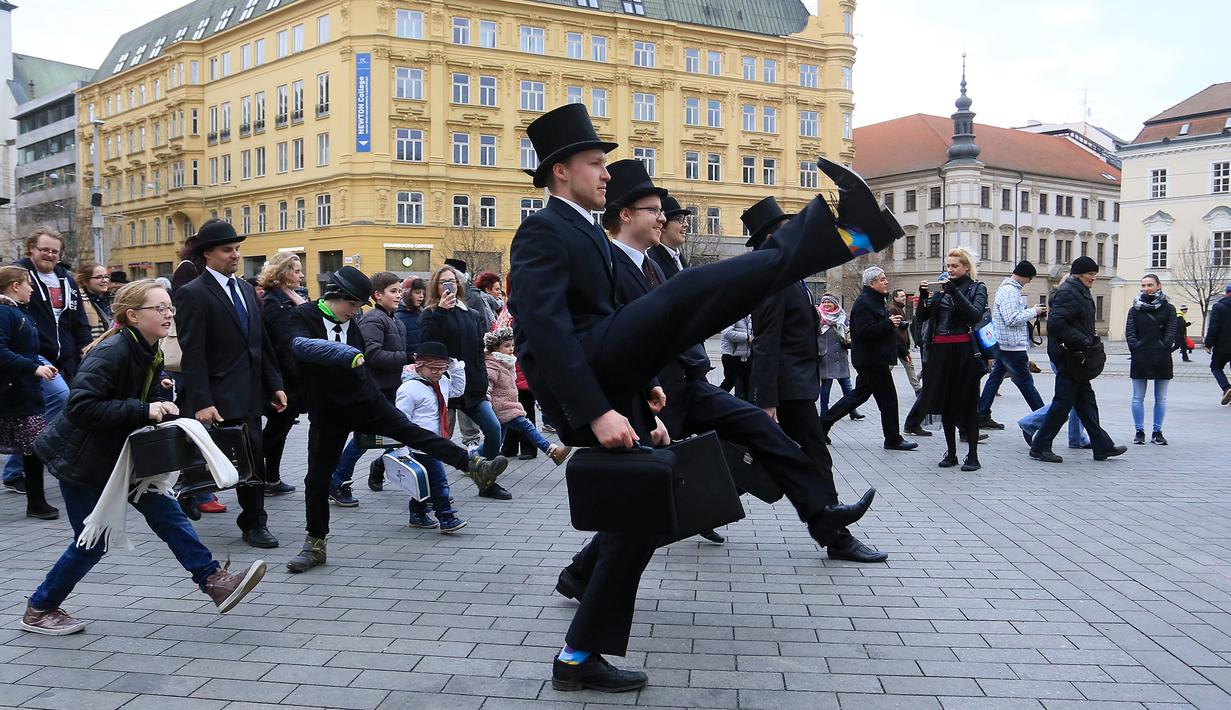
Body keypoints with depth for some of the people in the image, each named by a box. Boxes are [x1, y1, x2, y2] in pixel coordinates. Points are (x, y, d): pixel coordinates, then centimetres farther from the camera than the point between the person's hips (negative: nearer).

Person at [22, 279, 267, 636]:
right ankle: (39, 610, 20)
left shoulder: (152, 354, 3)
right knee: (93, 541, 1)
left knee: (167, 512, 0)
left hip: (121, 455, 8)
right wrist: (143, 410, -33)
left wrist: (162, 406, -4)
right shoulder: (111, 352, -24)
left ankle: (214, 580, 1)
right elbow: (80, 408, -31)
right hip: (83, 459, -8)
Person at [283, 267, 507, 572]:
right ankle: (315, 543, 14)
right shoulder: (303, 316, -10)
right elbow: (301, 345, -32)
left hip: (365, 398, 4)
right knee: (318, 475, 2)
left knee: (412, 431, -7)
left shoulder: (350, 322, 7)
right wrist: (347, 354, -44)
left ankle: (475, 465, -9)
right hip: (328, 410, -3)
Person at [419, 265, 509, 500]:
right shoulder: (432, 314, 0)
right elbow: (428, 342, -19)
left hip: (471, 387, 5)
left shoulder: (471, 314, 15)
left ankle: (487, 482, 11)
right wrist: (441, 311, -23)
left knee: (493, 429, -3)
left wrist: (482, 382, 9)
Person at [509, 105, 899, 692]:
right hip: (586, 384, -10)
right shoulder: (543, 232, -6)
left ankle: (579, 658, 19)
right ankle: (838, 237, -32)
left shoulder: (589, 234, 24)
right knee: (685, 292, -25)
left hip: (613, 387, 10)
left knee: (633, 527, 11)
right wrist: (596, 411, -28)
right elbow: (545, 330, -20)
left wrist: (642, 391, 19)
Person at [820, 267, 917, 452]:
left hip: (872, 360, 11)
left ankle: (824, 422, 16)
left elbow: (884, 331, 27)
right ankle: (893, 439, 7)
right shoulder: (864, 303, -16)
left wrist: (901, 350, 24)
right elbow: (865, 331, -27)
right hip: (872, 360, -11)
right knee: (888, 398, -3)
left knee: (859, 394, 14)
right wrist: (889, 323, -21)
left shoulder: (875, 300, 19)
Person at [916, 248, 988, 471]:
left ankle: (972, 456, 5)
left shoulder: (977, 288, 1)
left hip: (965, 351, -5)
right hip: (940, 350, 5)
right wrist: (923, 296, -8)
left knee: (967, 402, -1)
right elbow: (923, 315, 9)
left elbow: (976, 315, -17)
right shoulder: (941, 289, 14)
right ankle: (951, 453, 17)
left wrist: (954, 292, -22)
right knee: (945, 402, 8)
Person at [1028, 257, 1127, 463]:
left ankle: (1102, 446, 20)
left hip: (1077, 356, 11)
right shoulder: (1068, 293, -16)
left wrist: (1091, 338, 9)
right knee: (1063, 402, -5)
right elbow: (1055, 323, -27)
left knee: (1086, 400, 13)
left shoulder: (1080, 292, 17)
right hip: (1068, 355, -11)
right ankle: (1040, 447, 3)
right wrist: (1084, 340, -23)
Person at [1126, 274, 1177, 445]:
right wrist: (1135, 347, -12)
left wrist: (1164, 347, -14)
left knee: (1160, 398, 8)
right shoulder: (1135, 309, 6)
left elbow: (1172, 331, -3)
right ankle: (1139, 431, 13)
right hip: (1140, 359, 1)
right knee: (1138, 398, 4)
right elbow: (1129, 332, 0)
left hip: (1162, 359, 0)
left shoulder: (1168, 308, 3)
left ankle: (1157, 432, 17)